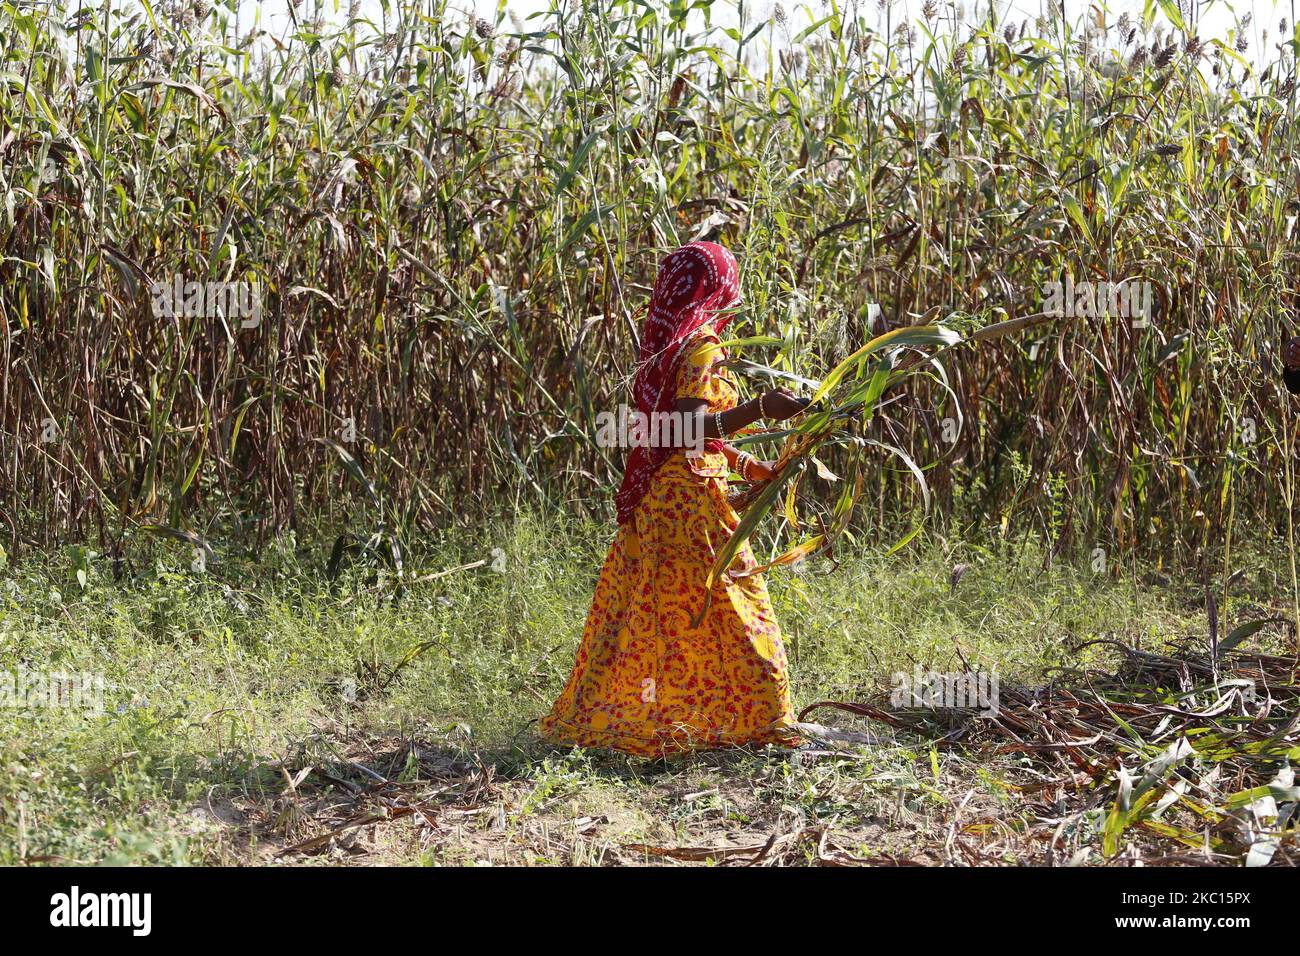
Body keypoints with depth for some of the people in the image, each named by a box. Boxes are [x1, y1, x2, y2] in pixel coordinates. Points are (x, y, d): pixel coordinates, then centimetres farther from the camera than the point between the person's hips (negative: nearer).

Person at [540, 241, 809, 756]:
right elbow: (689, 428, -23)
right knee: (726, 608, -1)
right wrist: (759, 408, -31)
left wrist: (745, 464, 24)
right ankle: (751, 719, 4)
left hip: (650, 497, 9)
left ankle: (605, 715, 15)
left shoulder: (663, 345, 14)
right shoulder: (701, 348, -13)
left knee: (647, 612, 12)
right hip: (691, 497, -9)